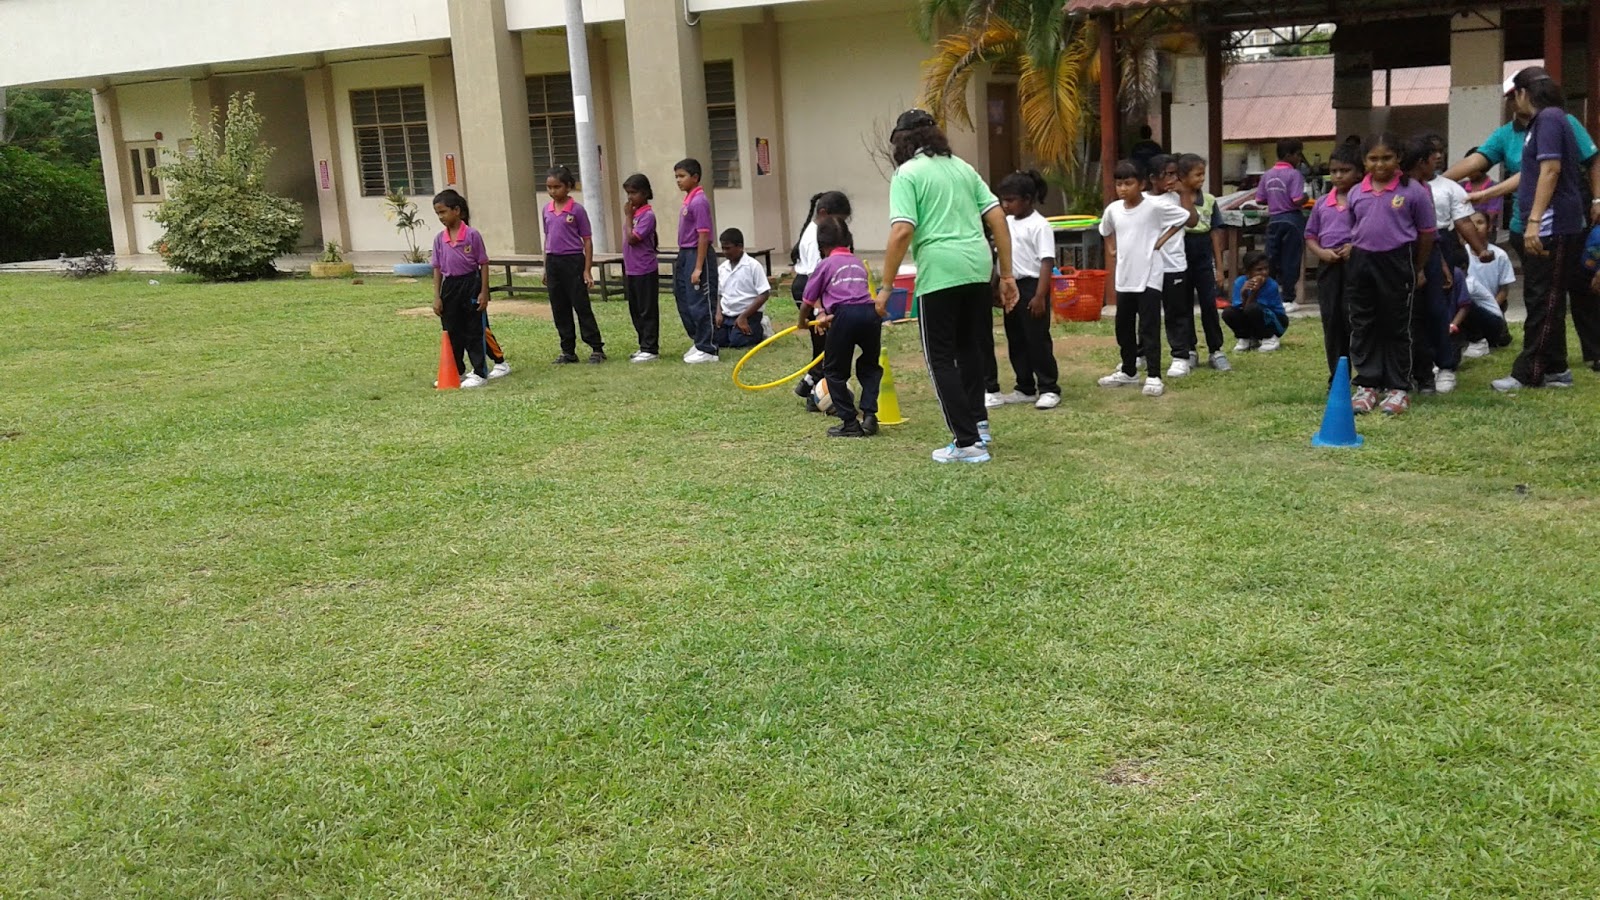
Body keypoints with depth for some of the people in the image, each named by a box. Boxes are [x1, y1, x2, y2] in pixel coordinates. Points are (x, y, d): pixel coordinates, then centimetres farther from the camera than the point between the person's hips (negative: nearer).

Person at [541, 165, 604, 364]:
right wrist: (545, 269, 14)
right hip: (553, 262, 5)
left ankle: (597, 348, 5)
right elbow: (547, 239, 16)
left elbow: (587, 241, -5)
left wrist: (587, 270, -9)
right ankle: (568, 351, 16)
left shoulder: (577, 209, -7)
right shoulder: (547, 209, 8)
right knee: (560, 310, 8)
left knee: (582, 307, -3)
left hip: (573, 261, -5)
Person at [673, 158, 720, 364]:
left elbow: (704, 236, -19)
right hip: (685, 255, 10)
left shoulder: (699, 202, -16)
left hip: (697, 255, -10)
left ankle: (707, 350, 4)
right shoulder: (688, 200, 12)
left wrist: (698, 268, -21)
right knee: (684, 303, 16)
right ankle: (699, 343, 28)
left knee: (699, 304, -4)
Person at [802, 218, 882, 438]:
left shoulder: (825, 265, 14)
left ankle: (850, 423, 11)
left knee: (834, 370, 12)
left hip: (846, 314, -5)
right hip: (871, 312, 5)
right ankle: (869, 416, 12)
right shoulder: (858, 263, 28)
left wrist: (802, 321, 38)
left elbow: (807, 303, 17)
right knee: (870, 366, 24)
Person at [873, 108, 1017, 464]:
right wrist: (1007, 274, 15)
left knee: (942, 358, 4)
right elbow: (998, 219, 12)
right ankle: (977, 423, 33)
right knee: (969, 348, 23)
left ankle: (968, 443, 2)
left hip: (939, 273, -6)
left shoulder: (907, 173, -1)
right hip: (978, 269, 6)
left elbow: (901, 233, -13)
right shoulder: (962, 167, 17)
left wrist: (886, 286, -8)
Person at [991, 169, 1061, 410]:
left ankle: (1049, 389, 5)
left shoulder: (1038, 225, -12)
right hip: (1011, 287, 8)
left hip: (1031, 286, -8)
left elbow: (1047, 262, -17)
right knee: (1015, 341, 12)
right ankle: (1025, 389, 21)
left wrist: (1040, 295, -23)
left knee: (1038, 339, -4)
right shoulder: (1007, 223, 12)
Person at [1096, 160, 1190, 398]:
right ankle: (1128, 371, 28)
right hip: (1124, 277, 6)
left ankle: (1154, 377, -2)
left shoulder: (1154, 207, -12)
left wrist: (1162, 240, -7)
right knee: (1124, 328, 14)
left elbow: (1183, 217, -5)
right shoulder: (1113, 209, 3)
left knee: (1149, 328, -6)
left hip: (1149, 276, -6)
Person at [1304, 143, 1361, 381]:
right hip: (1328, 266, 5)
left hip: (1356, 265, -5)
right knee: (1332, 322, 8)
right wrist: (1321, 252, -3)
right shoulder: (1322, 203, 10)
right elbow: (1310, 236, 16)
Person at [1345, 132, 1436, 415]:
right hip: (1361, 262, 4)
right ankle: (1367, 385, 16)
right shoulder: (1356, 193, 6)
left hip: (1396, 261, -4)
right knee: (1363, 326, 7)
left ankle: (1399, 388, 13)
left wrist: (1416, 269, 4)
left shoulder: (1413, 191, -5)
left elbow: (1426, 233, 1)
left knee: (1396, 327, 4)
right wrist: (1355, 255, 9)